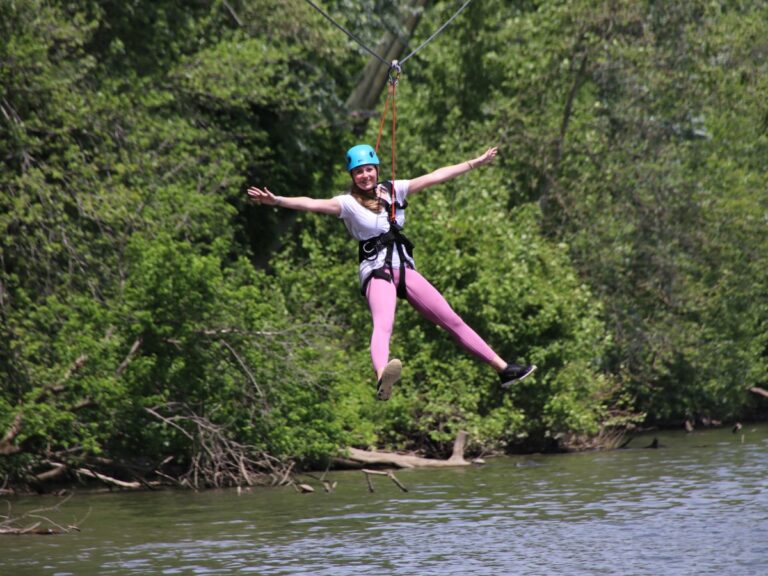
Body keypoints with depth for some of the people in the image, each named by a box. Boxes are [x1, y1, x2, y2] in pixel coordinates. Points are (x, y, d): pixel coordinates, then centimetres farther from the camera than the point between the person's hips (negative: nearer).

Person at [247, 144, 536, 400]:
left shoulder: (393, 190, 11)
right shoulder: (348, 203, -2)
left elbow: (435, 176, 14)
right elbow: (314, 204, -17)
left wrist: (476, 163, 17)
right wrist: (277, 201, -33)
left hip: (405, 268, 5)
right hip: (376, 271, -5)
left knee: (452, 320, 9)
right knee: (383, 325, -33)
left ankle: (504, 369, 15)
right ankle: (382, 377, -62)